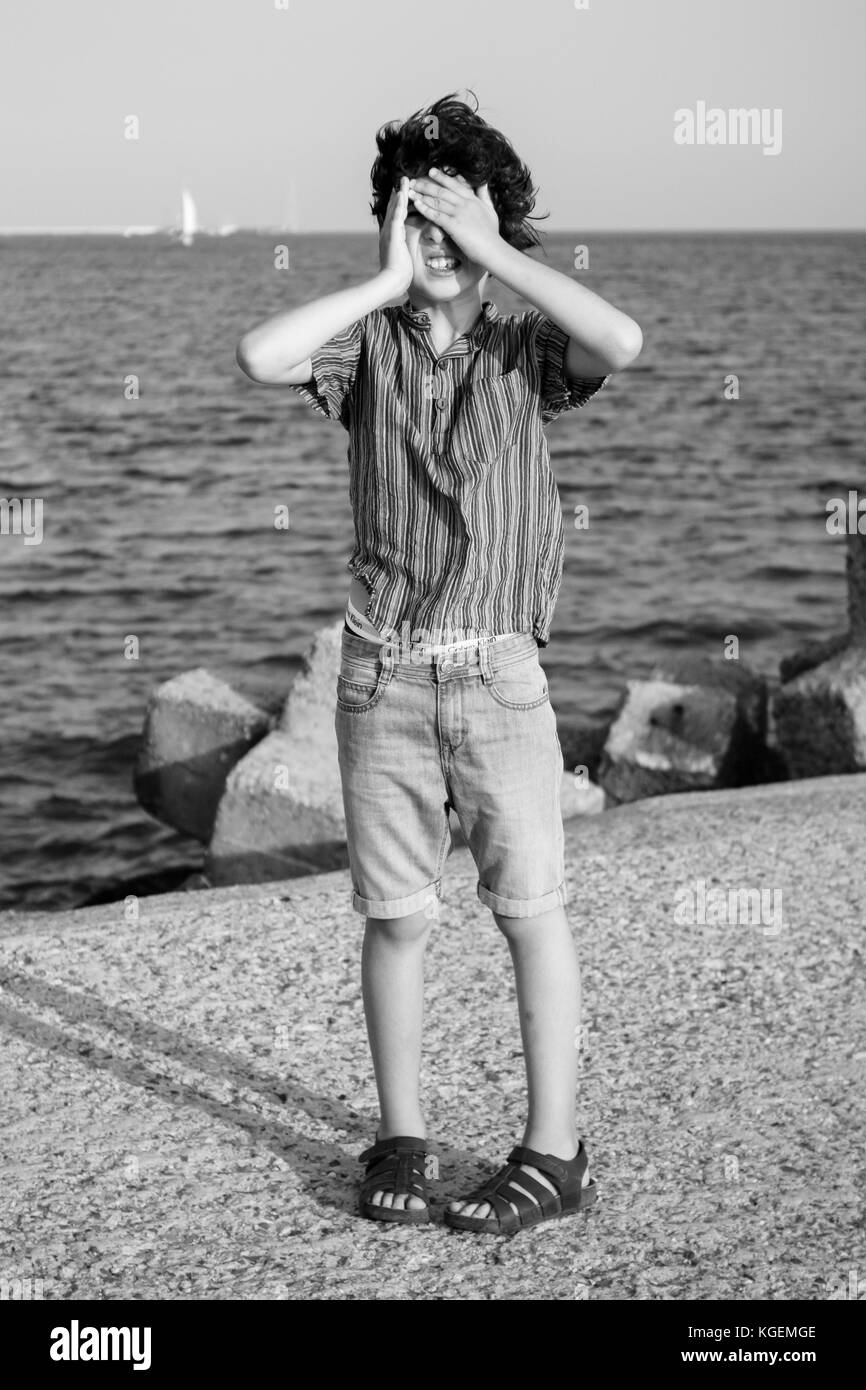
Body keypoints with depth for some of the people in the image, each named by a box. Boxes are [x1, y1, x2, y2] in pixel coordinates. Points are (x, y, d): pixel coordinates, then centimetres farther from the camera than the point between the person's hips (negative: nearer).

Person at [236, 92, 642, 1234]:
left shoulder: (526, 352, 2)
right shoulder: (368, 347, 5)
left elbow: (623, 342, -20)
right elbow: (261, 357, -15)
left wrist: (496, 252, -12)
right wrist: (386, 281, -9)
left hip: (498, 671, -1)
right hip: (382, 670, 2)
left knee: (532, 912, 2)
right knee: (395, 918, 8)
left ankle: (553, 1153, 12)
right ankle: (400, 1139, 22)